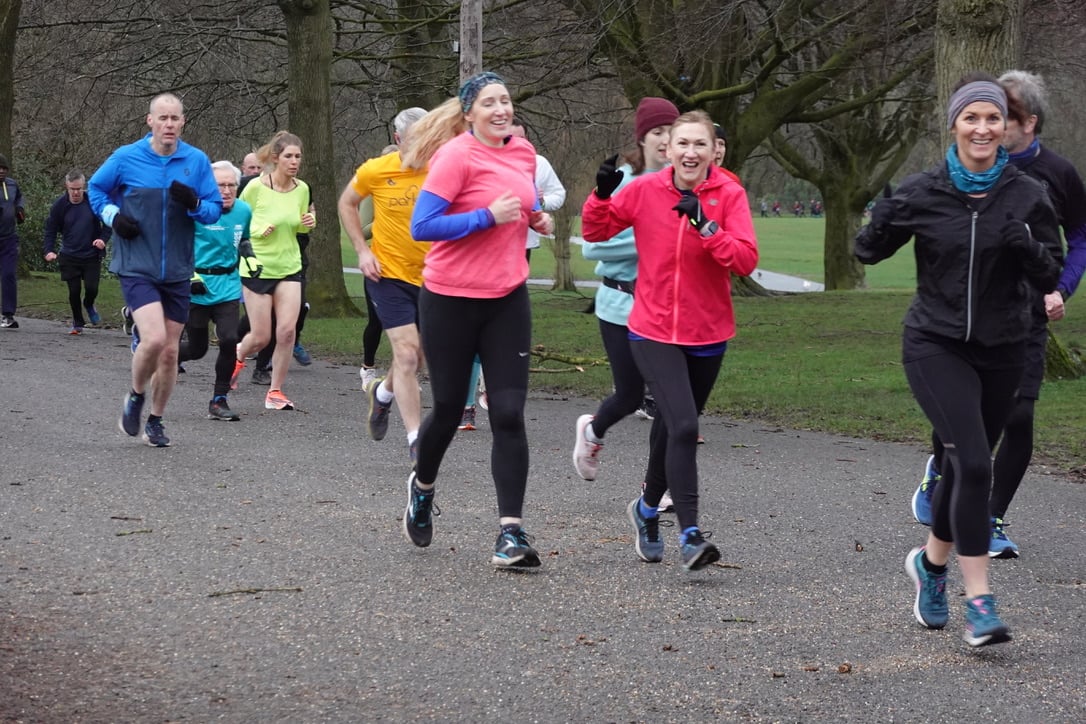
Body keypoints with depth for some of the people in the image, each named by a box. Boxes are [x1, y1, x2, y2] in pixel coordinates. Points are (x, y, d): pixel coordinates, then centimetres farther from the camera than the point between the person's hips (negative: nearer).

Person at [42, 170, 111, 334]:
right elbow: (51, 230, 0)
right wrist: (49, 250, -15)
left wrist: (103, 239, -15)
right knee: (74, 291, 0)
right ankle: (77, 323, 22)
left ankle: (89, 305, 29)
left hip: (92, 255, 0)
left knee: (91, 288, -8)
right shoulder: (59, 206, -6)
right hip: (69, 257, 1)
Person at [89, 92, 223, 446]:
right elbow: (95, 188, 13)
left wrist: (194, 204, -17)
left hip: (178, 272, 3)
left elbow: (215, 208, 5)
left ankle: (155, 421, 27)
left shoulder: (197, 161, 0)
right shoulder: (126, 158, -4)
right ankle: (135, 397, 8)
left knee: (170, 351, 8)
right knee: (154, 338, -21)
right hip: (136, 268, -3)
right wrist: (112, 215, -5)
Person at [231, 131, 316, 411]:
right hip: (257, 268, -3)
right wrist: (258, 231, -19)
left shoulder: (302, 189, 2)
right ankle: (238, 356, 37)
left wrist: (308, 223, -4)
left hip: (290, 267, 3)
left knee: (287, 331, -10)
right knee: (261, 337, 1)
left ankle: (275, 392, 4)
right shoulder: (256, 187, -12)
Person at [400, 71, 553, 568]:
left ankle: (511, 531, -6)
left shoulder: (523, 153, 6)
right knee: (449, 407, 9)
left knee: (508, 413, -5)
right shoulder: (457, 155, -13)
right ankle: (422, 486, 40)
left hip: (506, 298, 4)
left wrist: (537, 218, 4)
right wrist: (489, 215, -23)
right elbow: (422, 227, -19)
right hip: (451, 299, -4)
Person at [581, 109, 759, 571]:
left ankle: (647, 508, 41)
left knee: (674, 429, 17)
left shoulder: (729, 195, -7)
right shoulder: (645, 190, -5)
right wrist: (602, 195, -13)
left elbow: (746, 260, -17)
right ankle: (690, 534, -18)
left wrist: (705, 224, -28)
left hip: (707, 335, 2)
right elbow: (595, 231, 5)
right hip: (654, 332, -2)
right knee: (683, 427, -19)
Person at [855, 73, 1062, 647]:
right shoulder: (923, 192, -5)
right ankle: (978, 602, -13)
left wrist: (1027, 246, -22)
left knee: (964, 466, 13)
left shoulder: (1026, 196, -2)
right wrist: (883, 222, -17)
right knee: (974, 463, -17)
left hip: (1001, 351, 3)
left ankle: (931, 561, 40)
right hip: (936, 346, -3)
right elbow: (868, 252, 4)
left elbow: (1050, 279, -2)